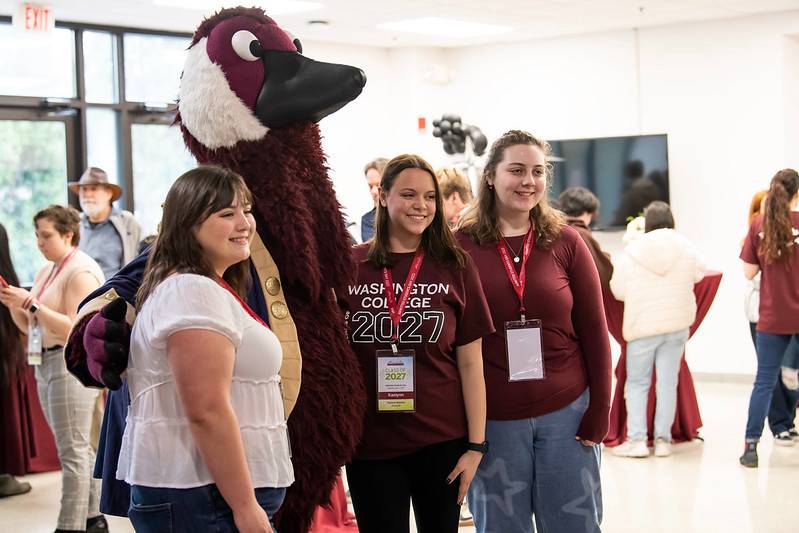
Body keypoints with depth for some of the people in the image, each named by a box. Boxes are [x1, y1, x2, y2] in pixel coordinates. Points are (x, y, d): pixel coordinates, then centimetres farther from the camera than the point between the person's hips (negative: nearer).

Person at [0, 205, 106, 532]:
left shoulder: (81, 271, -11)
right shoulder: (46, 271, 17)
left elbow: (78, 328, -19)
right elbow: (29, 326, 19)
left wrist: (31, 303, -20)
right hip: (46, 363, 9)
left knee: (73, 451, -8)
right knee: (79, 447, 12)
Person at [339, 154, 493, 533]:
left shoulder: (455, 267, 0)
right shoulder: (350, 266, -1)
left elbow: (470, 362, 1)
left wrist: (476, 444, -3)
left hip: (442, 441, 0)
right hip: (369, 444, 0)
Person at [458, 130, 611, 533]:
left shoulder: (566, 242, 1)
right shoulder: (461, 246, -2)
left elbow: (594, 334, 3)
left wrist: (598, 413, -1)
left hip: (567, 413, 1)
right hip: (492, 419, -1)